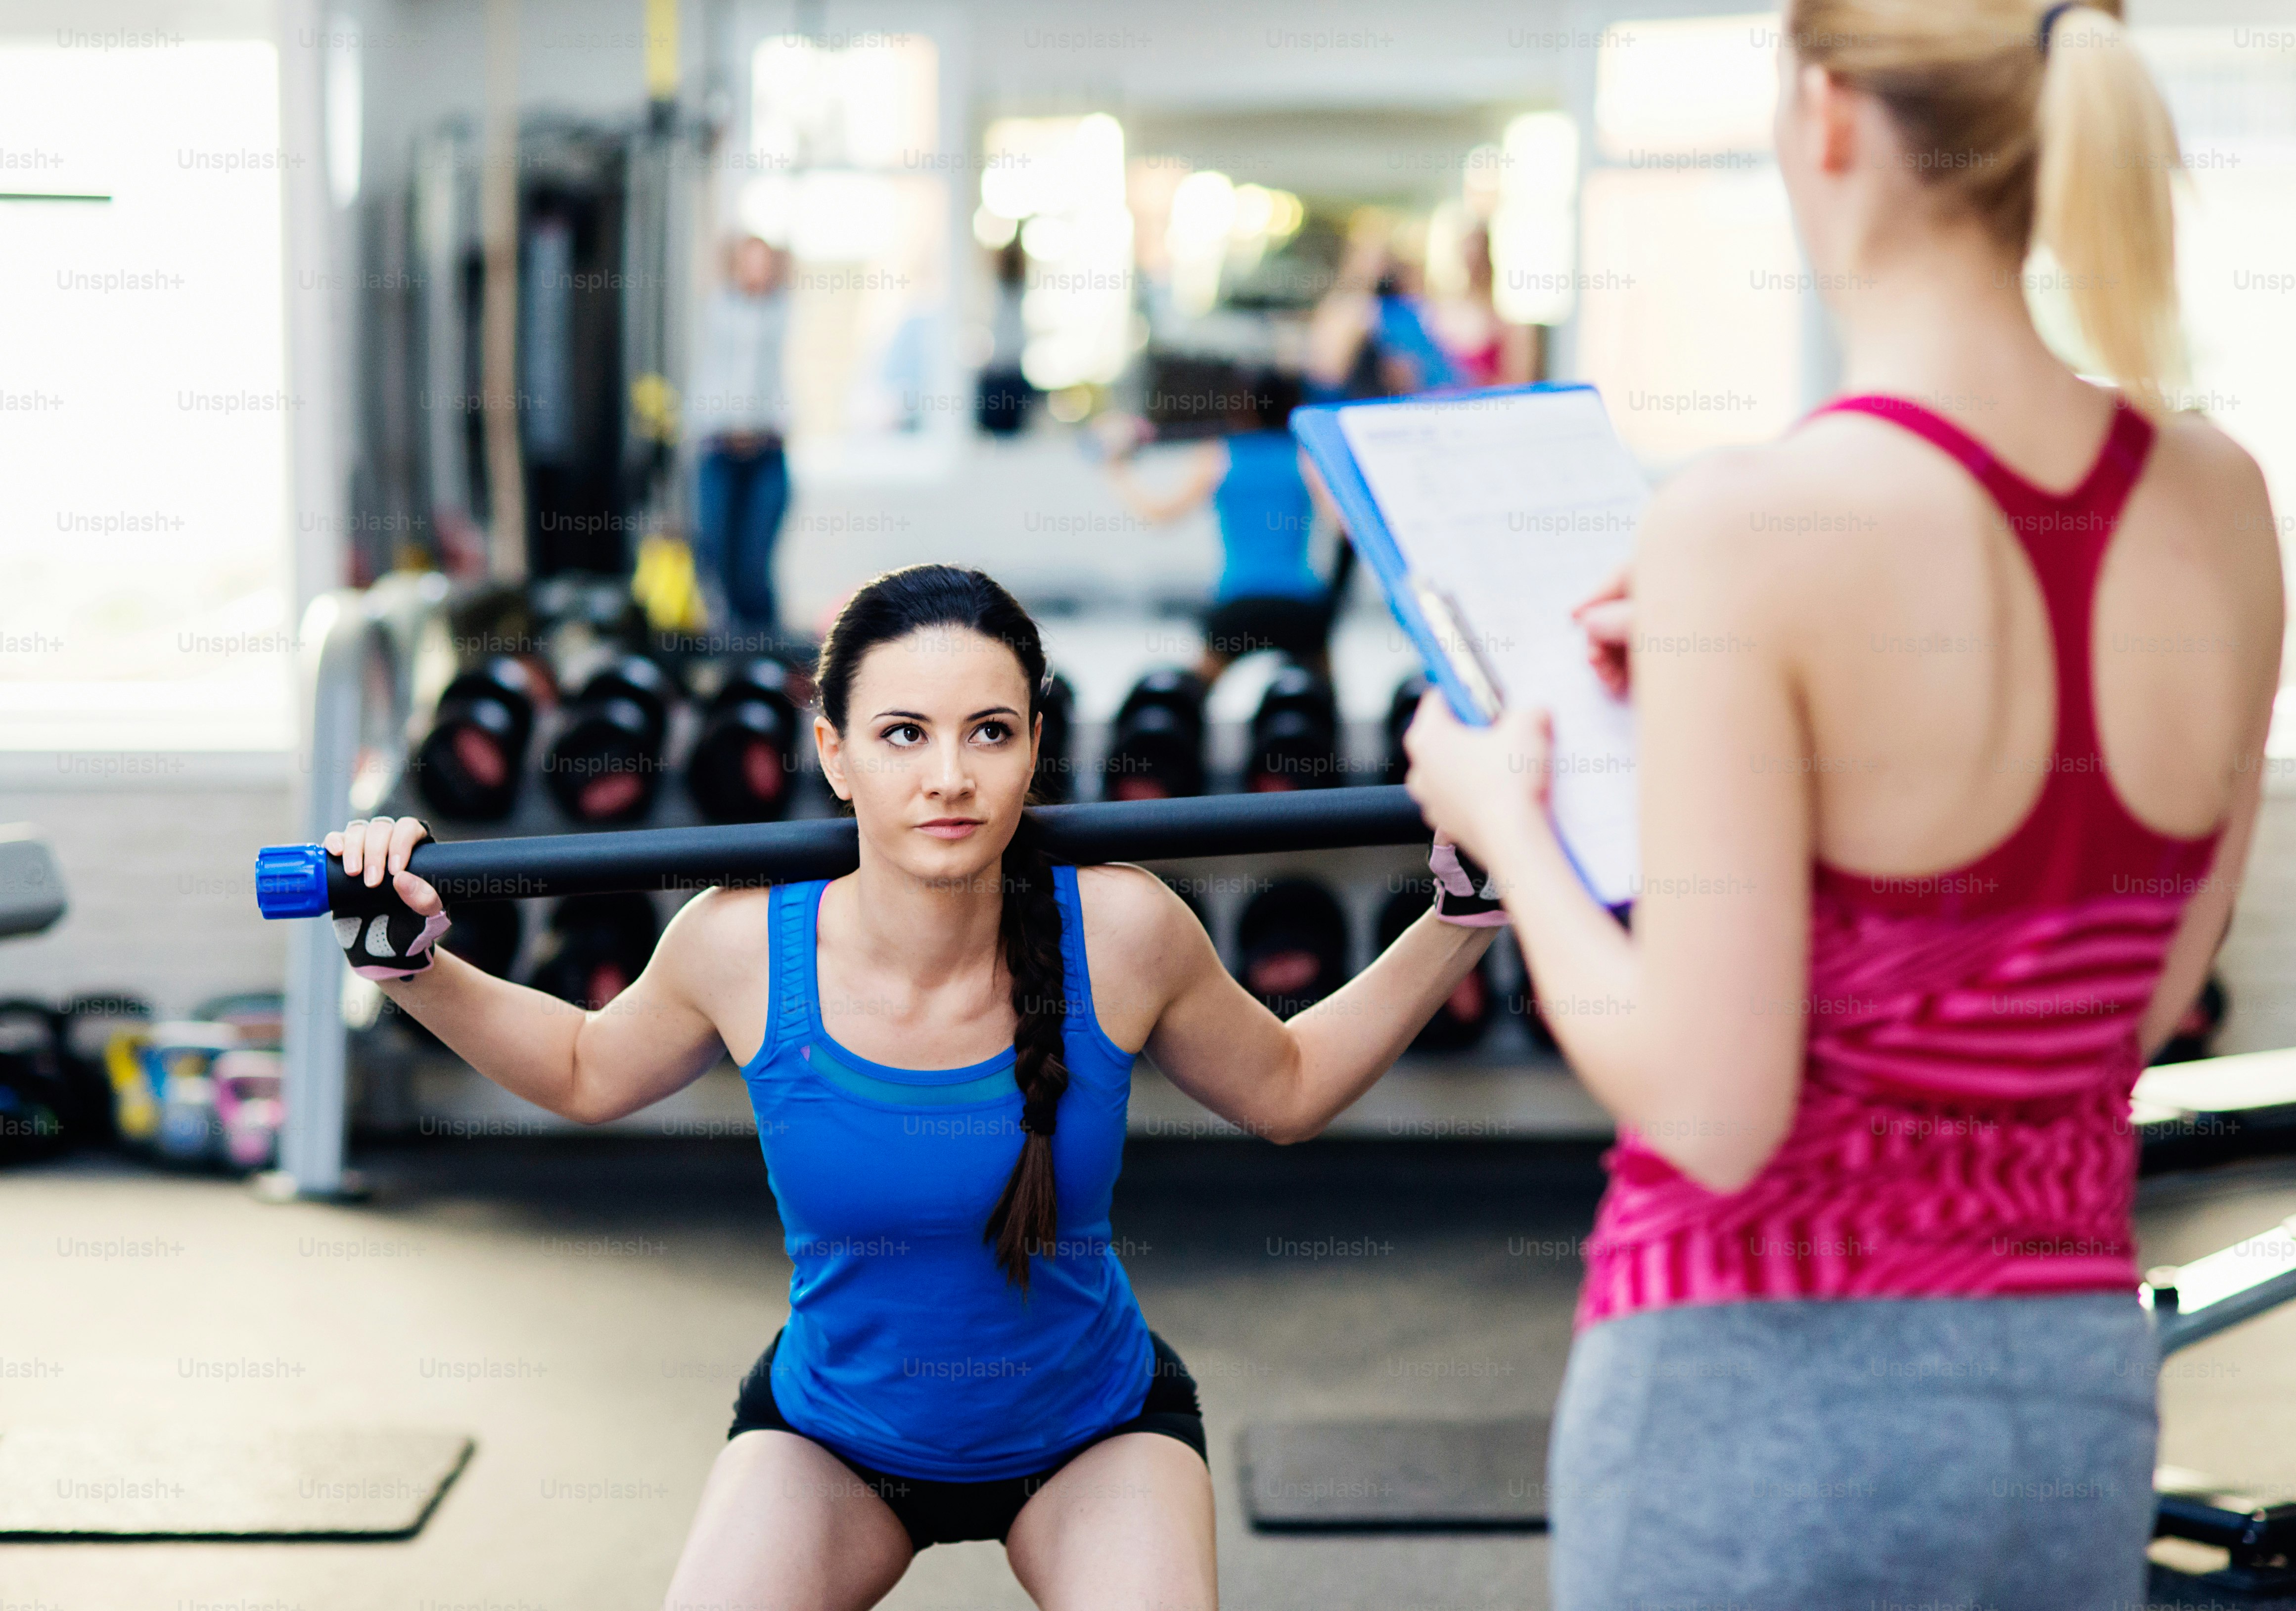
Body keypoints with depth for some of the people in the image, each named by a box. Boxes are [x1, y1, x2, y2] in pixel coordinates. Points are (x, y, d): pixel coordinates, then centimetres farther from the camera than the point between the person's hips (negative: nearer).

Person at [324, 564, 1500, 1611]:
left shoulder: (1121, 935, -22)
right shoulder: (742, 946, -21)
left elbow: (1285, 1088, 0)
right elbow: (586, 1074, 3)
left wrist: (1463, 916, -6)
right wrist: (408, 961, -8)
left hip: (1093, 1432, 0)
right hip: (829, 1437, 1)